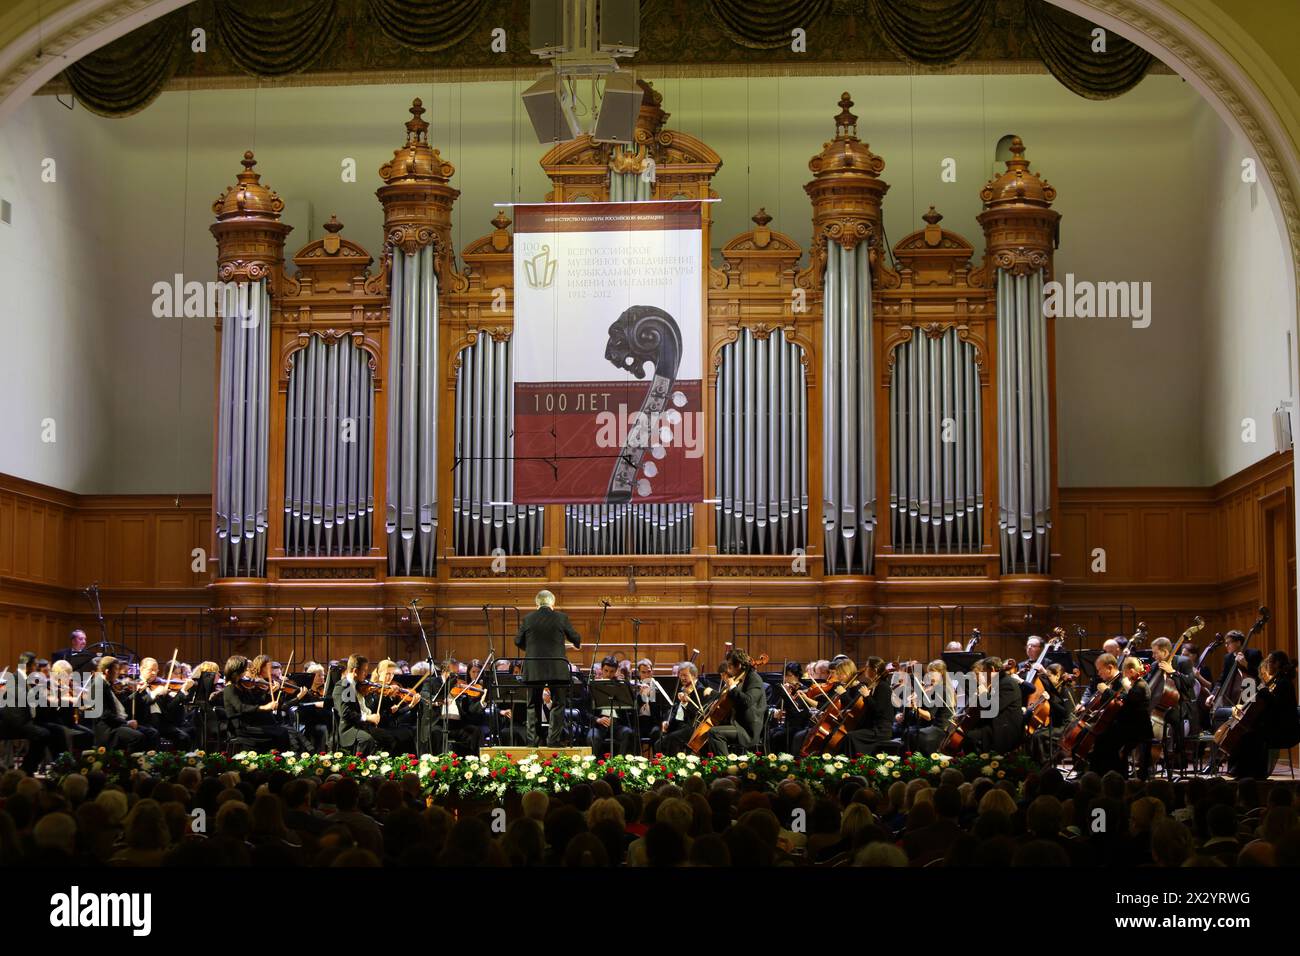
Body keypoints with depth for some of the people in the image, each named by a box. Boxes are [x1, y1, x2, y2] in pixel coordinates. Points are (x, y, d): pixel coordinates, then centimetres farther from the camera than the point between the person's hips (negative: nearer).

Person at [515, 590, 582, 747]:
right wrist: (577, 644, 30)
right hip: (557, 669, -2)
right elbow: (575, 638, 6)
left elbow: (518, 641, 7)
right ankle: (554, 738, 1)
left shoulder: (527, 619, 0)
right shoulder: (561, 618, -4)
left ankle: (532, 738, 9)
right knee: (558, 704, 6)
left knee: (533, 705, 11)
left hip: (533, 669, 2)